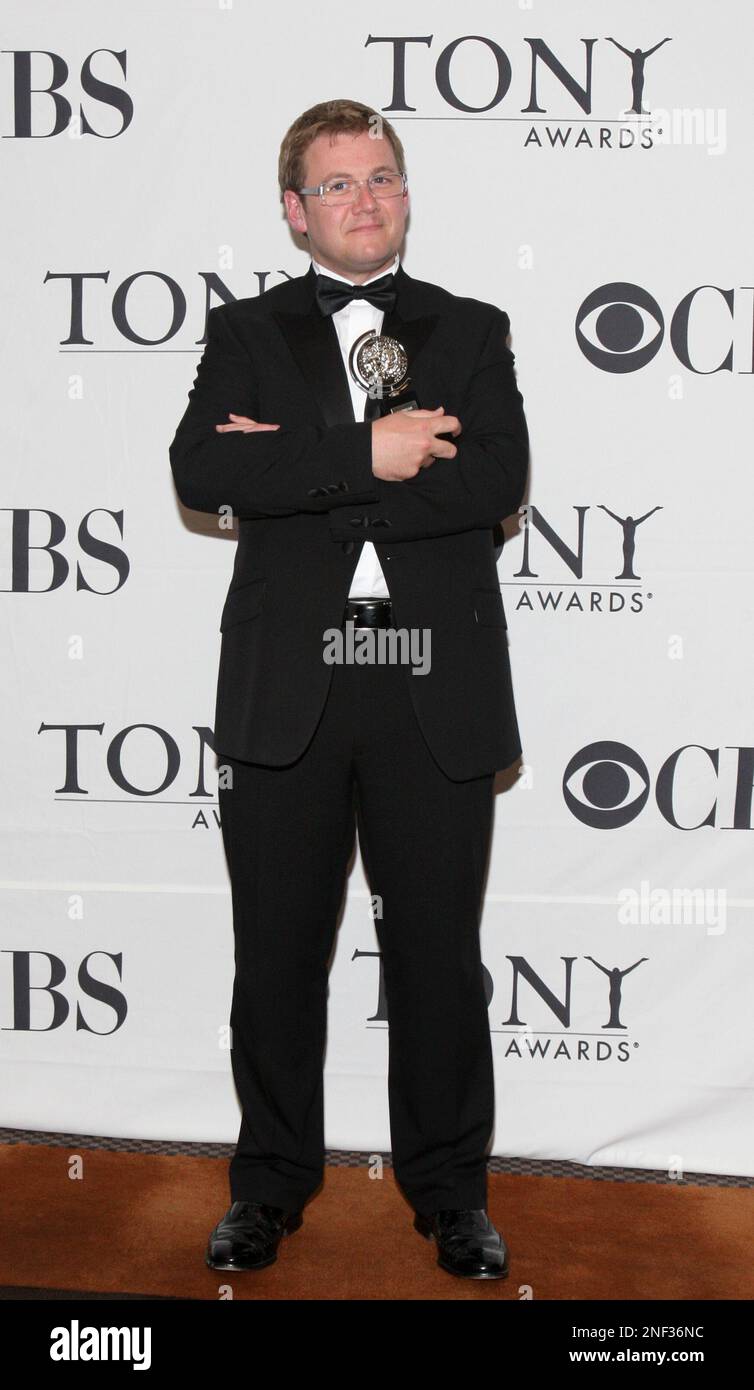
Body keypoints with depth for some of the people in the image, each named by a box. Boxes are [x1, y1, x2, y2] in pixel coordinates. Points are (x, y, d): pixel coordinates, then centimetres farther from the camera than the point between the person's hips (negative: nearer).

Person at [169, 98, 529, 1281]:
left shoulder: (473, 332, 10)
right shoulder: (247, 334, 10)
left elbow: (500, 482, -8)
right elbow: (200, 473, -8)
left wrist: (296, 473, -11)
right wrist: (366, 454, -16)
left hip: (436, 692, 0)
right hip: (287, 686, 0)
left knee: (439, 951, 7)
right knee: (278, 952, 9)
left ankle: (449, 1187, 23)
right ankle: (272, 1183, 25)